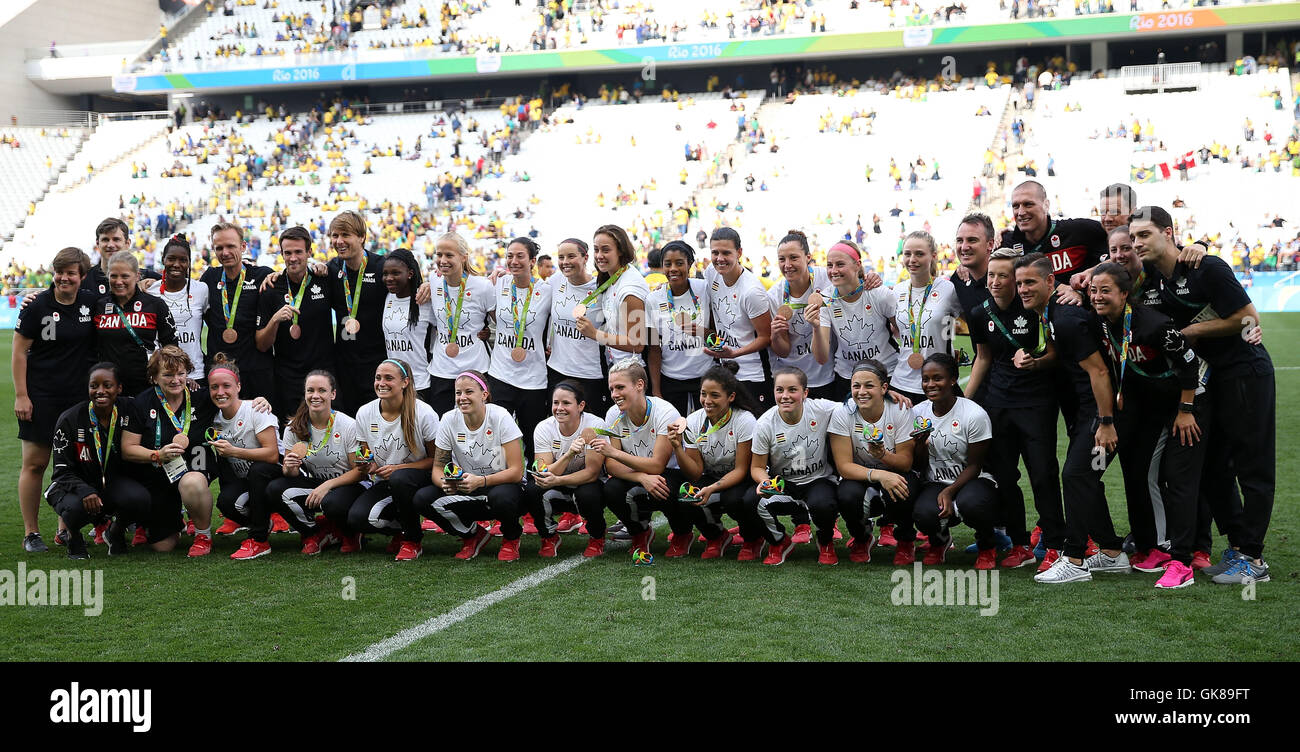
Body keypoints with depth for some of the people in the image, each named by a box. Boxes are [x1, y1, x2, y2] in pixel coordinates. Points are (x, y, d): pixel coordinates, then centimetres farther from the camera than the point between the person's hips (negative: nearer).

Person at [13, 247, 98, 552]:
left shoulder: (91, 302, 2)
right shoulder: (37, 305, -6)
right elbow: (18, 352, -5)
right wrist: (21, 395, -9)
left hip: (79, 397, 3)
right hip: (41, 397, -3)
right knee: (35, 463, 0)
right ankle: (30, 533, 10)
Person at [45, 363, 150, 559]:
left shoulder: (128, 410, -7)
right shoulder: (70, 420, -12)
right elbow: (63, 471, -11)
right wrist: (84, 491, -30)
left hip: (114, 483, 2)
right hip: (77, 485, -2)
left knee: (139, 499, -31)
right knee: (76, 508, -36)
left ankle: (116, 532, 5)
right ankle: (74, 535, 3)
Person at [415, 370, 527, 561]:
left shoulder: (500, 417, -16)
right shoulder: (449, 420, -7)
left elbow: (516, 472, -20)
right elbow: (437, 468, -3)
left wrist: (481, 481, -36)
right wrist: (446, 483, -27)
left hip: (502, 485, -3)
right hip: (466, 493, 3)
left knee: (502, 497, -39)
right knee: (422, 499, -21)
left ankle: (511, 538, -2)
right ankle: (473, 534, 4)